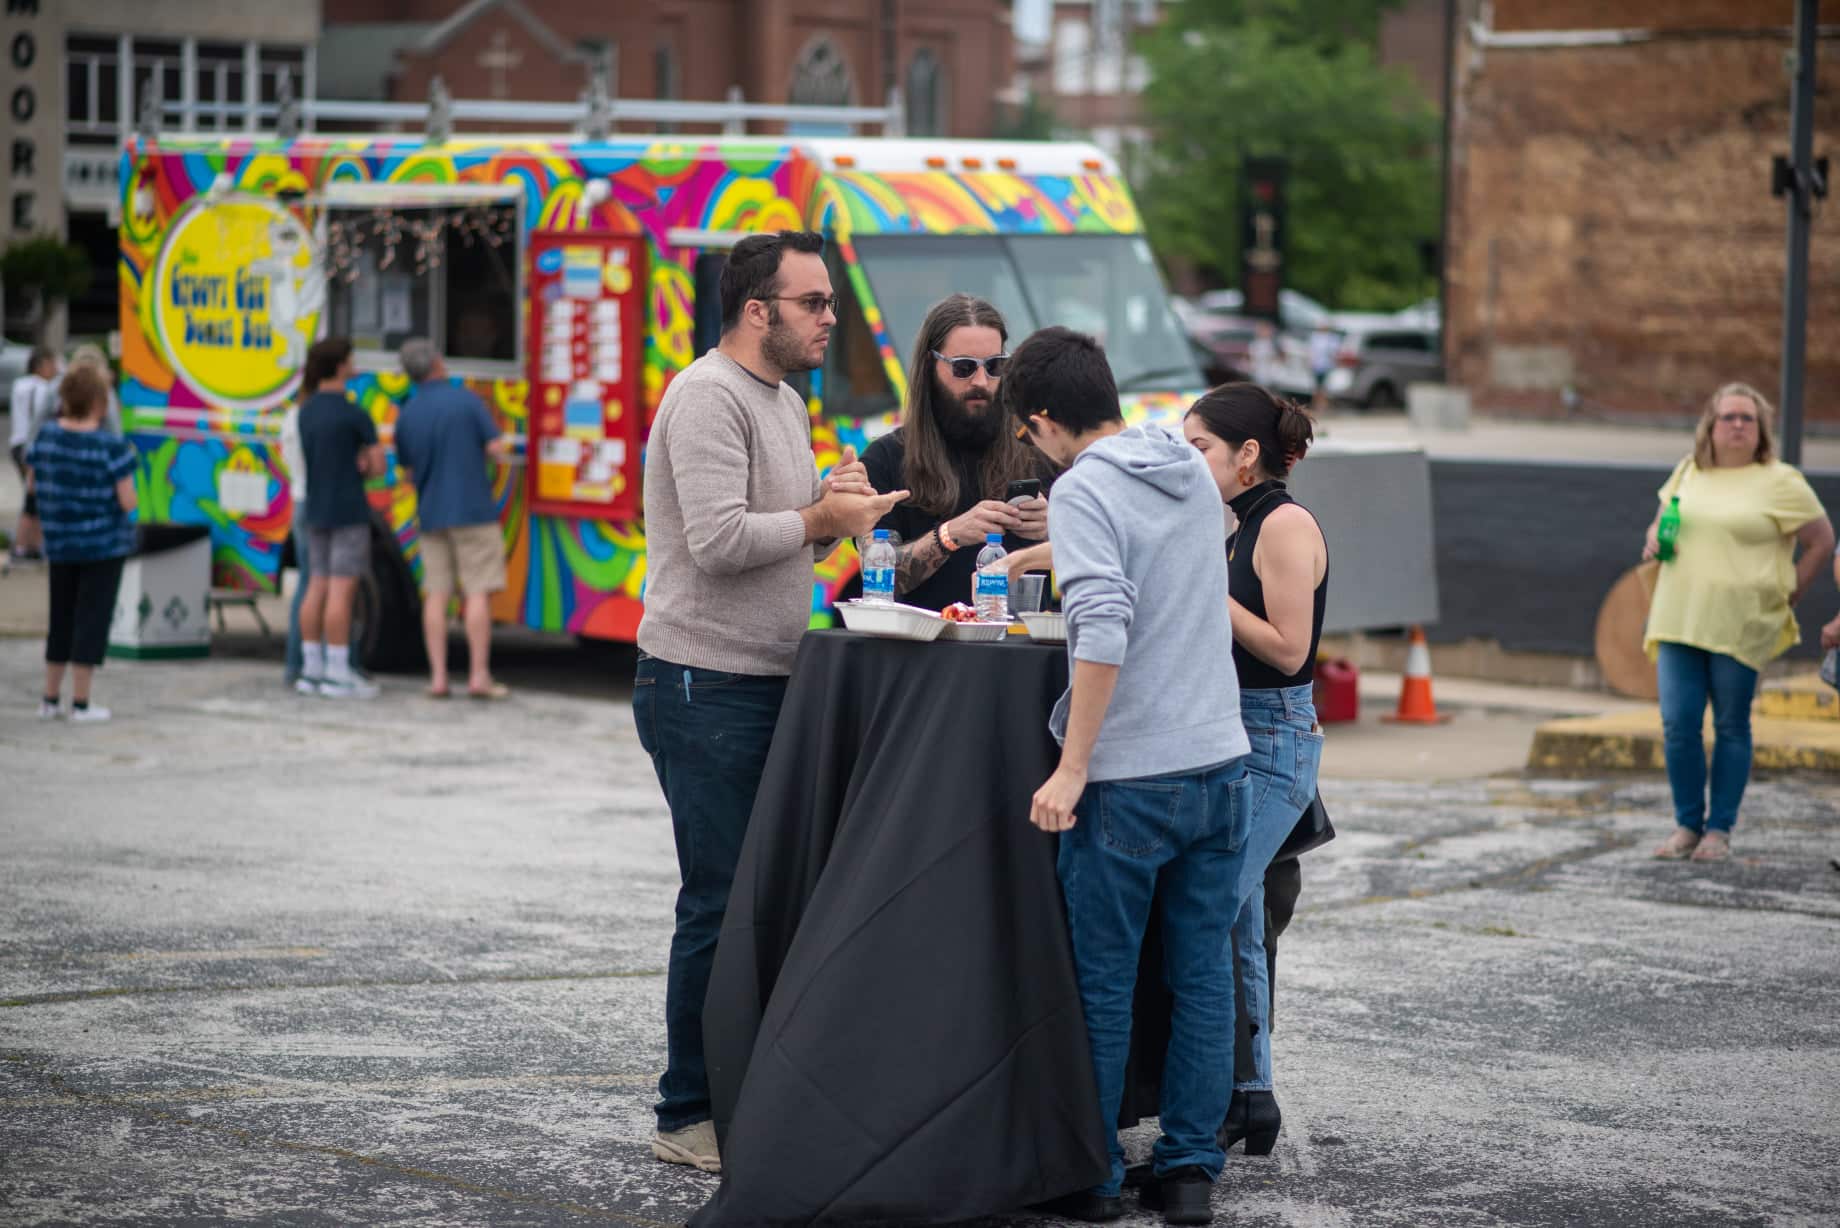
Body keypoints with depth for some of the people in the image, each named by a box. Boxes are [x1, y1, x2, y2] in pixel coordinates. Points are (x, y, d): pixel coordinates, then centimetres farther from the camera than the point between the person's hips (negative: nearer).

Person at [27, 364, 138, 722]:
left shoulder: (47, 435, -3)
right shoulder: (112, 446, -16)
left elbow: (33, 482, 8)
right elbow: (127, 502, -15)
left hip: (60, 543, 5)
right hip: (104, 544, -5)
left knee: (61, 619, 16)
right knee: (92, 619, 2)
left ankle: (50, 698, 21)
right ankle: (80, 702, 2)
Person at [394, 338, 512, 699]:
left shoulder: (406, 416, 4)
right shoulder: (467, 400, -8)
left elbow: (408, 472, 11)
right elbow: (498, 449, -9)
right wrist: (487, 446, 12)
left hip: (432, 513, 4)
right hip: (473, 509, -4)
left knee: (436, 595, 5)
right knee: (478, 592, -2)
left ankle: (438, 676, 2)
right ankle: (479, 675, -6)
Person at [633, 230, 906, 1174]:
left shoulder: (786, 404, 18)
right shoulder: (709, 396, -13)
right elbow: (719, 538, -24)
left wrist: (835, 508, 2)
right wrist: (820, 518, -13)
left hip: (769, 685, 10)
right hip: (705, 685, -10)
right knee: (722, 907, -6)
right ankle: (689, 1117, 2)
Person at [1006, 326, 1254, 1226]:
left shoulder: (1085, 489, -12)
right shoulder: (1194, 472, 10)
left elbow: (1104, 632, -24)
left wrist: (1072, 770, -21)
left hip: (1129, 779, -6)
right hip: (1220, 759, 6)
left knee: (1100, 984, 6)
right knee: (1203, 976, 10)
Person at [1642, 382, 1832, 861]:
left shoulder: (1779, 482, -3)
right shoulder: (1687, 471, 12)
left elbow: (1822, 541, 2)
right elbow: (1663, 517, 28)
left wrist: (1788, 596, -1)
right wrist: (1654, 539, 5)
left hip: (1740, 625, -4)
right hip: (1679, 619, 4)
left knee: (1731, 727, 3)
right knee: (1678, 726, -1)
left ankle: (1720, 830, 11)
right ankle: (1688, 825, 12)